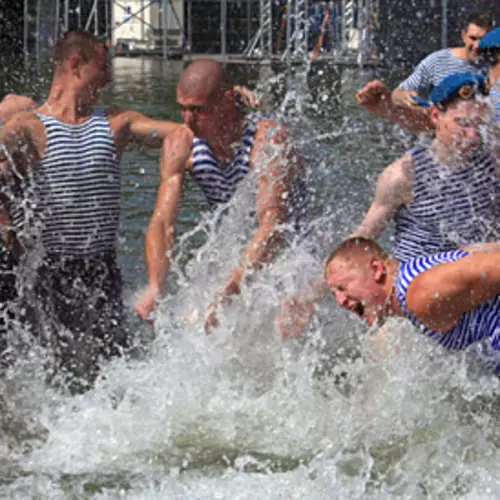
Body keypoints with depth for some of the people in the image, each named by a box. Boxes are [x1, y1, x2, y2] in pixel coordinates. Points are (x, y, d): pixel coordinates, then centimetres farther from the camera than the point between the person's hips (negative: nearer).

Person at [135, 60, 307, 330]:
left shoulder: (269, 139, -26)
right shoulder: (180, 145, -9)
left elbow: (273, 229, -35)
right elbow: (162, 222, -16)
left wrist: (227, 293, -46)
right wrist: (155, 287, -35)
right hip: (232, 261, 5)